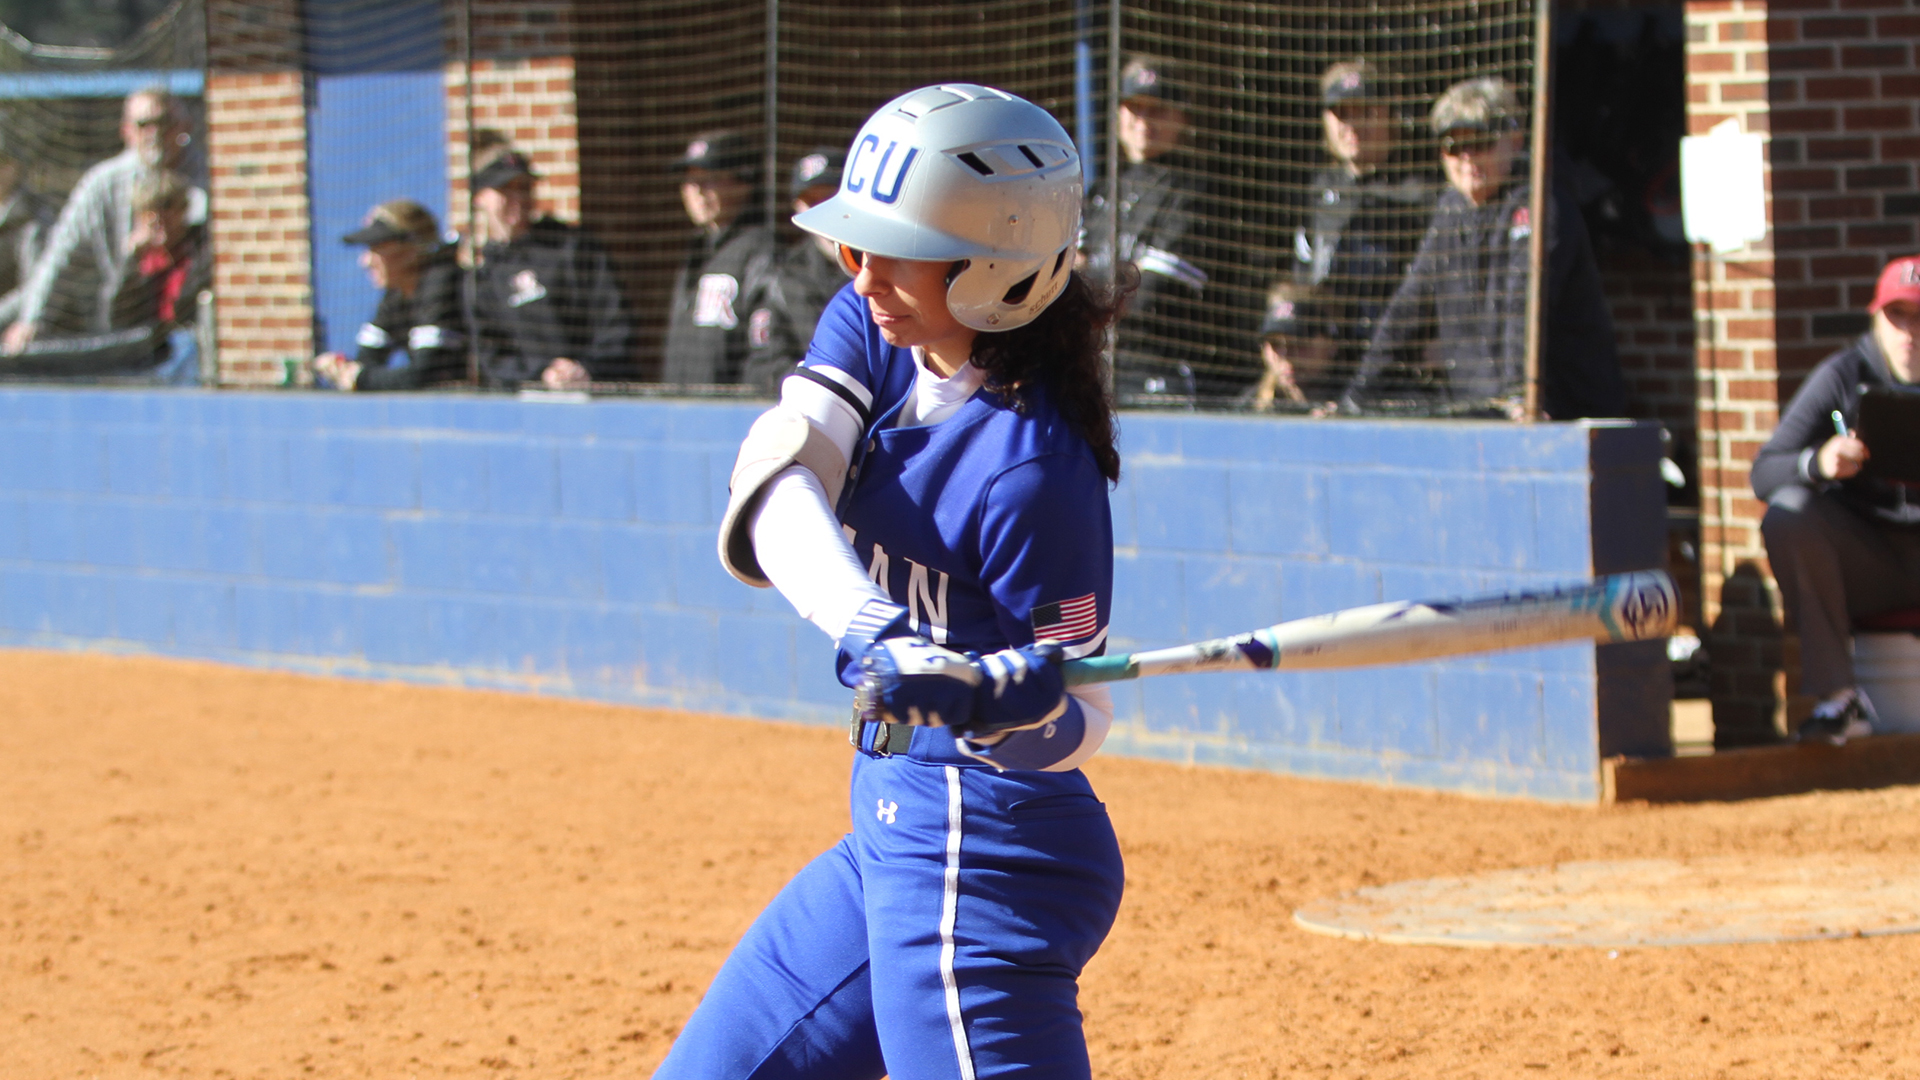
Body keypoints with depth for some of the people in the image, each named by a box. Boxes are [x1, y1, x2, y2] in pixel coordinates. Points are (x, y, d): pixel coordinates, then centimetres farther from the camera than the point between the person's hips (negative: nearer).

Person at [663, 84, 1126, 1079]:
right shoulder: (873, 329, 2)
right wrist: (866, 624, -34)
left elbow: (1075, 724, -16)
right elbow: (770, 483, -17)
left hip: (983, 855, -9)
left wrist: (991, 697, -39)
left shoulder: (1031, 463, -21)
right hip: (893, 831, 9)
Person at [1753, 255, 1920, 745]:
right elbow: (1764, 473, -9)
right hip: (1863, 556, 0)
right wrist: (1818, 464, -32)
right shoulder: (1843, 376, -3)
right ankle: (1837, 696, -25)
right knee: (1787, 515, -27)